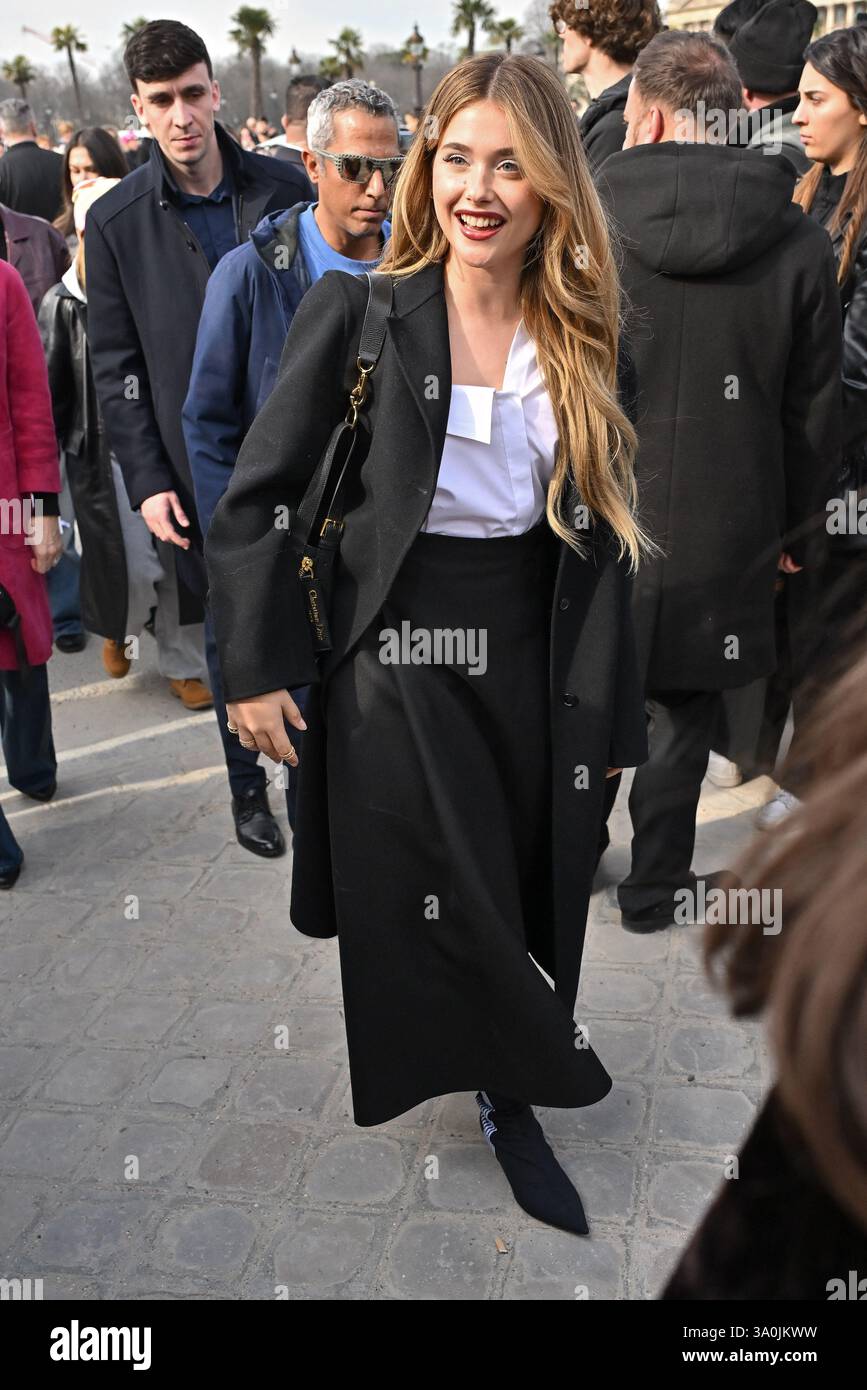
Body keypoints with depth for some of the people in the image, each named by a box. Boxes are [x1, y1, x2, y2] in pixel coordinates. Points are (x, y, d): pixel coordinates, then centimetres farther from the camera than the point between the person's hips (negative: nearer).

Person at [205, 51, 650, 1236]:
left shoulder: (589, 334, 2)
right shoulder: (358, 309, -8)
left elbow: (600, 534, 5)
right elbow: (251, 503, -5)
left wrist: (603, 715, 3)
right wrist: (257, 667, -9)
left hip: (532, 667, 4)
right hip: (395, 667, -3)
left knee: (532, 903, 14)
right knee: (439, 916, 7)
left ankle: (510, 1103, 38)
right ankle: (548, 1068, 36)